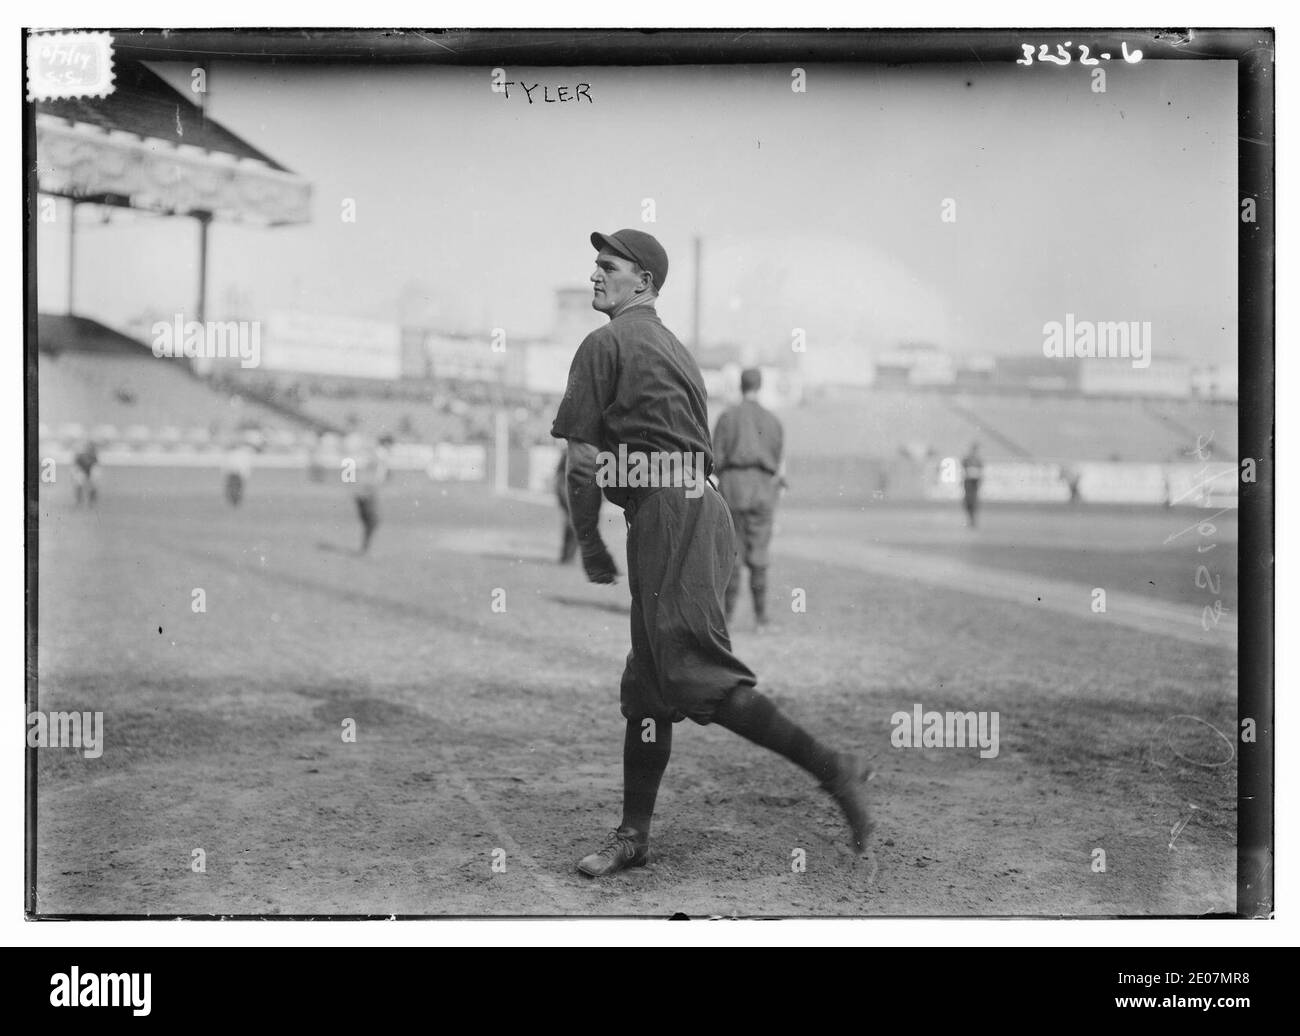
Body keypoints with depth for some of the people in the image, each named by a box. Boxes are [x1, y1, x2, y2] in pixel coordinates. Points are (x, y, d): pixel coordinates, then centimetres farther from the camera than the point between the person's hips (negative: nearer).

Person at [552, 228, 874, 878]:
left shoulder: (605, 344, -3)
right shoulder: (674, 347, 24)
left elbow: (581, 460, -6)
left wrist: (590, 546, 3)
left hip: (665, 511, -10)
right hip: (702, 505, 10)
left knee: (696, 673, -16)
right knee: (646, 682, 10)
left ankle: (831, 768, -19)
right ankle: (633, 835, 13)